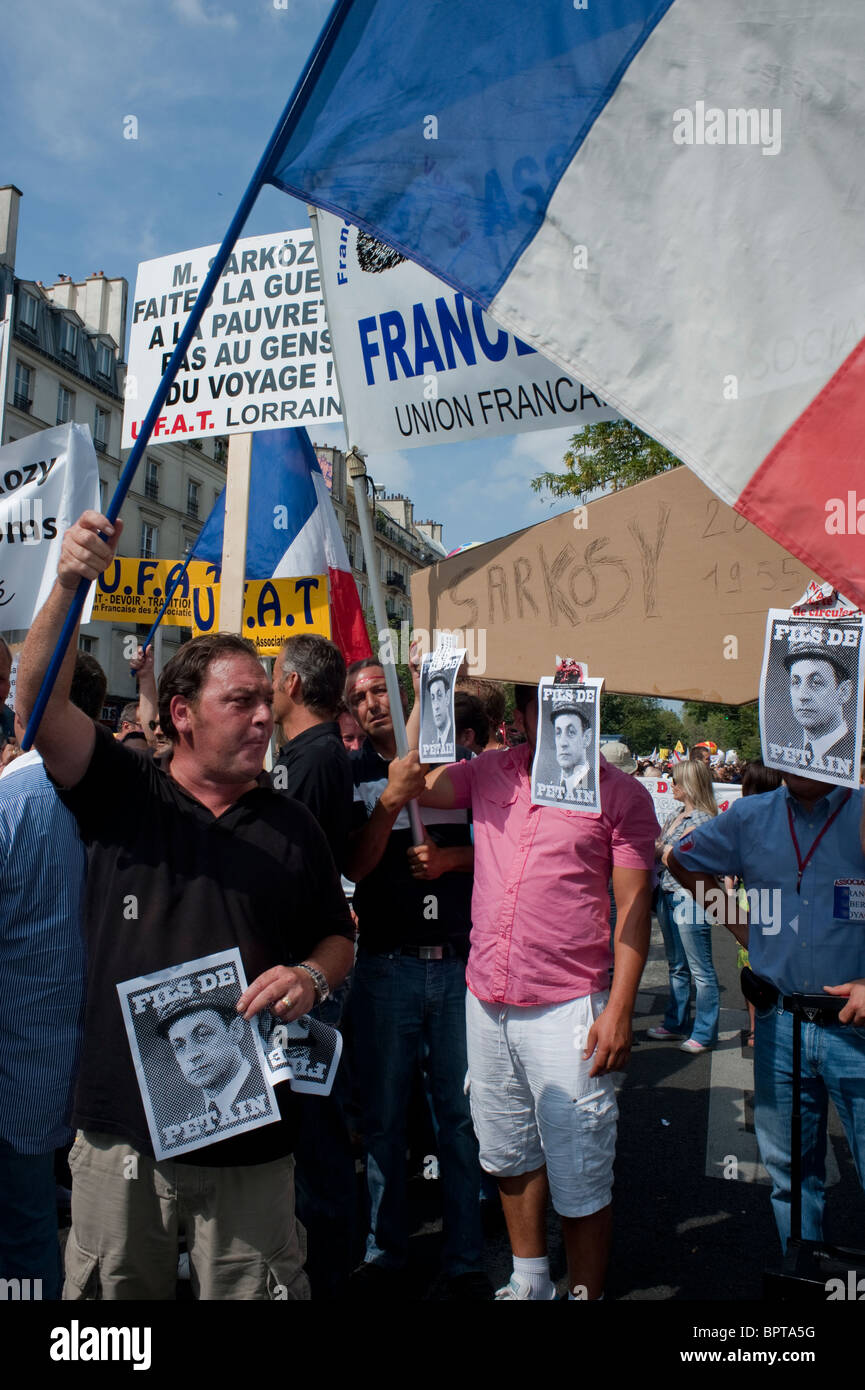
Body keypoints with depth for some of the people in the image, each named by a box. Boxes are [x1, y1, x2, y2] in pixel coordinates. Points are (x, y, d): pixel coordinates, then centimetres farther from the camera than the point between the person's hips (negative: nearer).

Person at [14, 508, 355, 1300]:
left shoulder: (291, 826, 4)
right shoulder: (121, 794, -1)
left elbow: (338, 938, 10)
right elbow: (41, 704, -14)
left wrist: (311, 977, -13)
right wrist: (68, 587, -27)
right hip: (120, 1124, 0)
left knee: (255, 1289, 11)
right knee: (112, 1290, 17)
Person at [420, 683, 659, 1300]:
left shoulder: (621, 793, -5)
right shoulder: (487, 774, 5)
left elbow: (634, 908, -6)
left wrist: (619, 1010, -11)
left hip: (568, 1009, -4)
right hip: (486, 1000, 5)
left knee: (579, 1179, 3)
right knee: (511, 1156, 21)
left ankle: (586, 1295, 24)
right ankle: (529, 1282, 40)